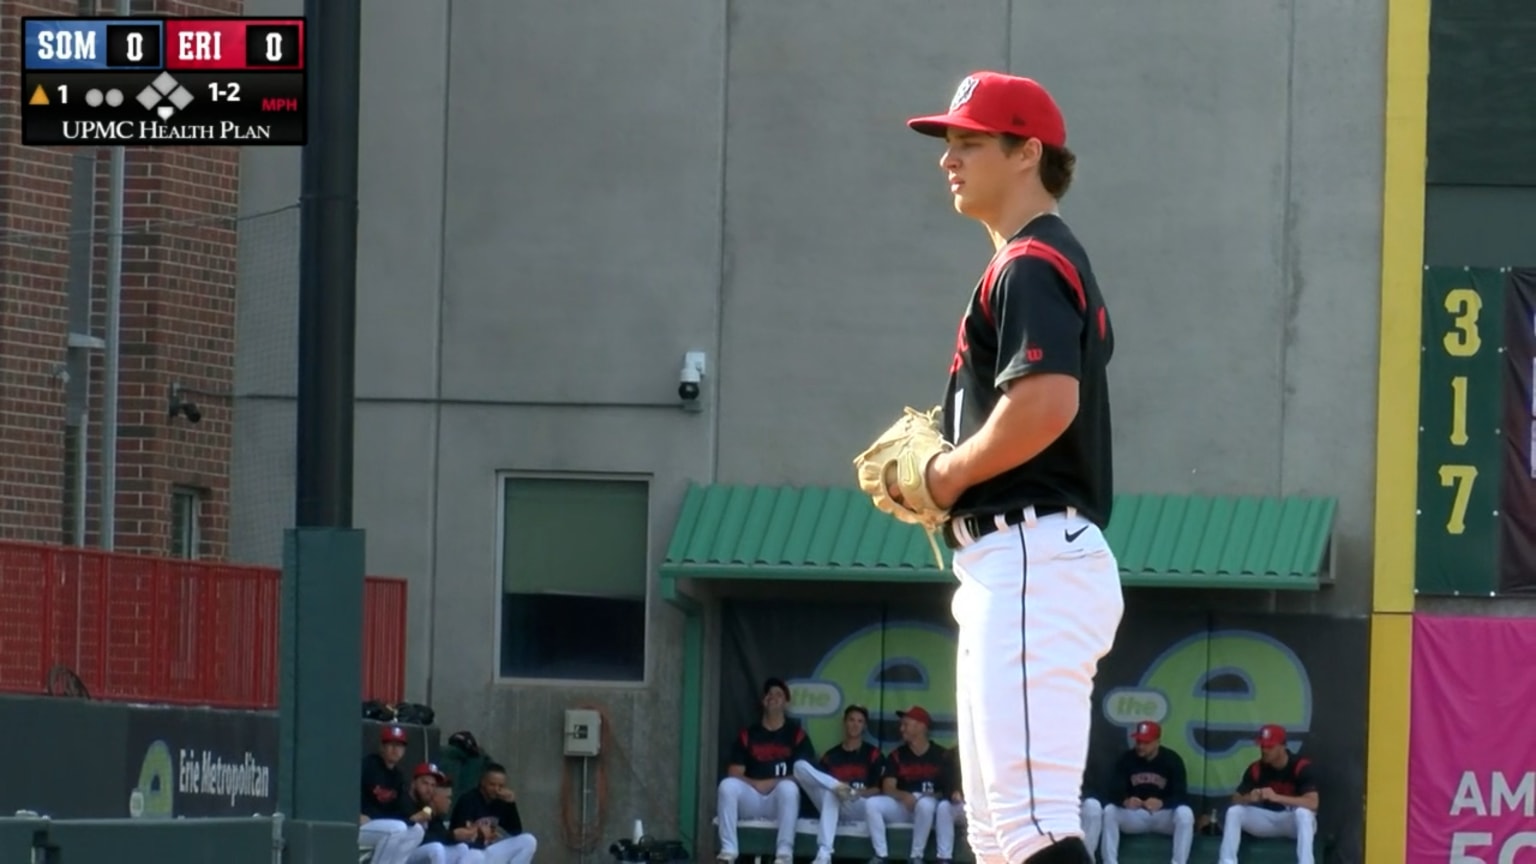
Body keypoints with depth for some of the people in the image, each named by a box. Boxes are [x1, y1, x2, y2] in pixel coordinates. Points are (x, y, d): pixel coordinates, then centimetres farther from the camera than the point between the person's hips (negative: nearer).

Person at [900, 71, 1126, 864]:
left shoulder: (1031, 264, -10)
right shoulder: (1052, 264, 23)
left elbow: (1047, 403, -25)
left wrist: (950, 475, -11)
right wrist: (942, 476, 12)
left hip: (1033, 559, -11)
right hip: (1008, 570, 11)